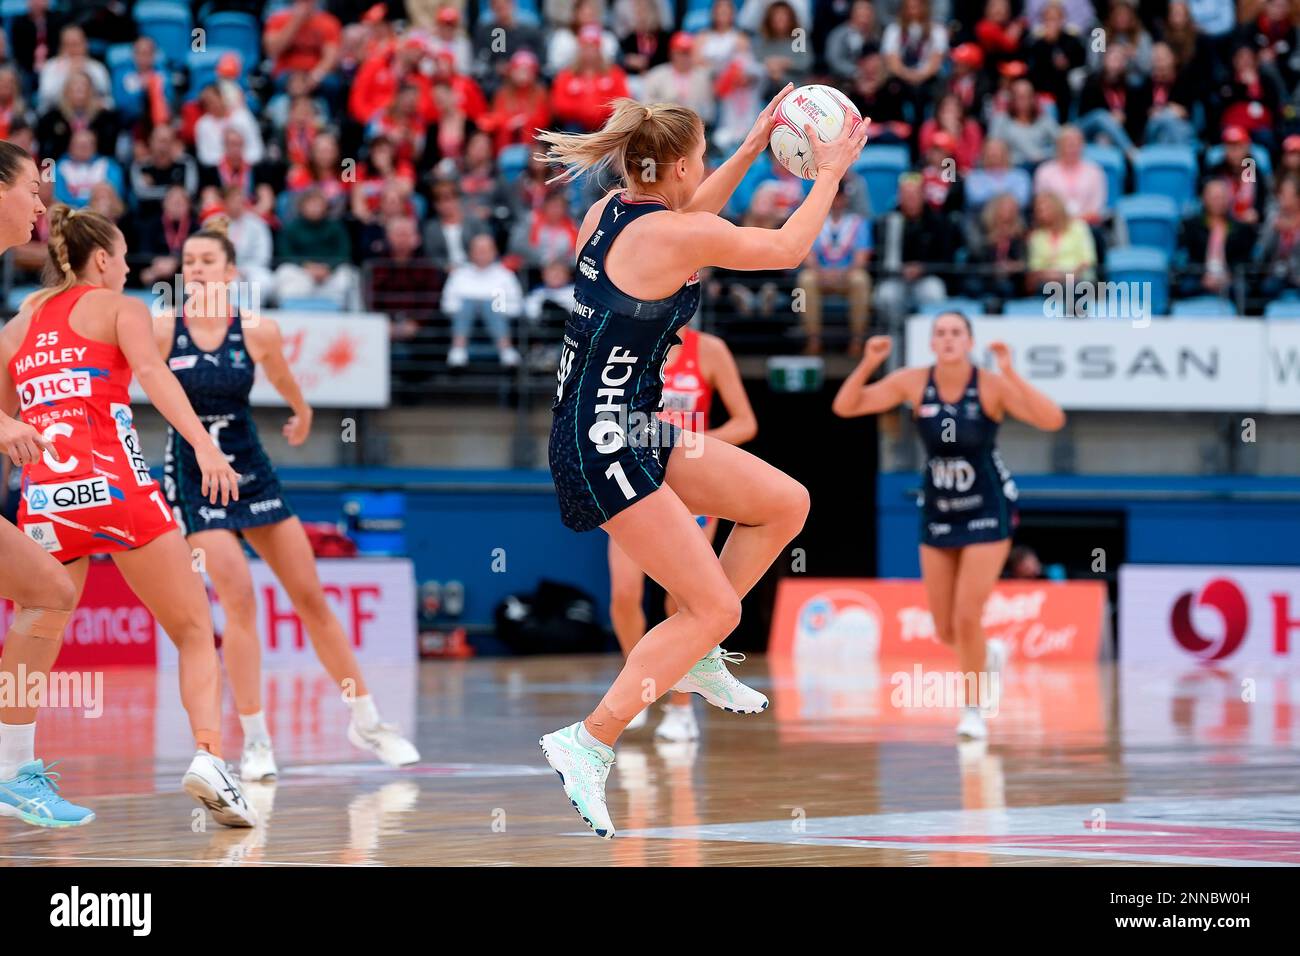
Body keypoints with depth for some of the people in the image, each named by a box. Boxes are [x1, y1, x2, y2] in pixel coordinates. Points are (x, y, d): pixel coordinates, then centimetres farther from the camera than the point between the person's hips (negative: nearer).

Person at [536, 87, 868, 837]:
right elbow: (788, 248, -2)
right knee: (715, 609, -9)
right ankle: (589, 744, -9)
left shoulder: (612, 212, 7)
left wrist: (753, 148, 31)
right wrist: (831, 172, 12)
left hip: (633, 431, 9)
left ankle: (695, 656, 18)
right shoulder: (677, 236, -17)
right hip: (603, 443, -9)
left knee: (785, 504, 12)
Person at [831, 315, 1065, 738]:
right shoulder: (913, 382, -8)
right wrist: (868, 365, -26)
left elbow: (1052, 420, -29)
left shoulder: (992, 386, -17)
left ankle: (974, 710, 11)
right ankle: (988, 655, 41)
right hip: (937, 511, 4)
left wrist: (1011, 375, -39)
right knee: (945, 631, 7)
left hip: (987, 511, -4)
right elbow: (845, 407, -9)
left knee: (967, 617, -11)